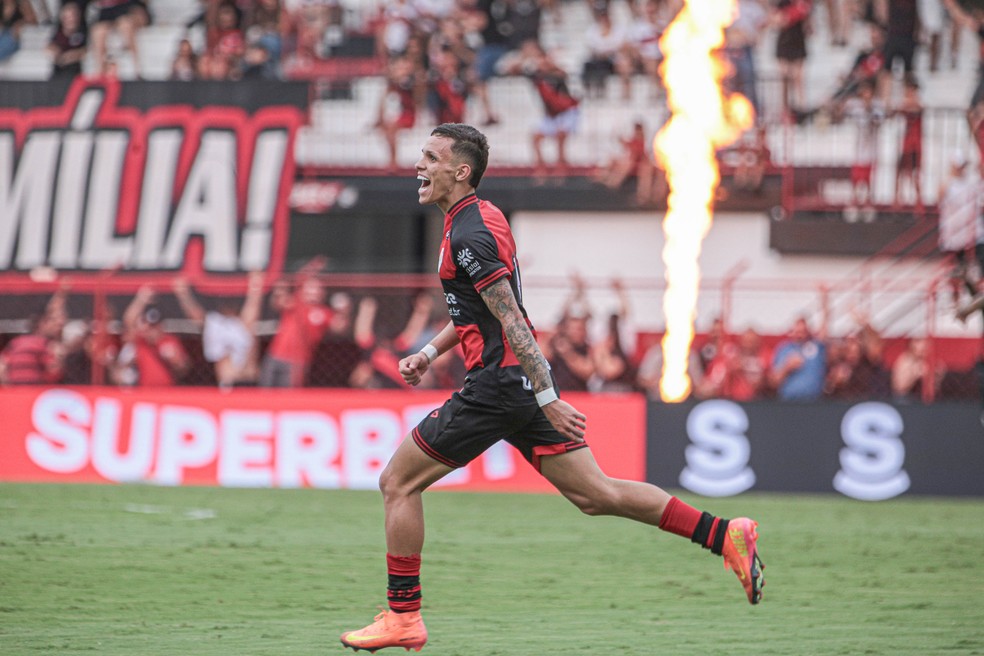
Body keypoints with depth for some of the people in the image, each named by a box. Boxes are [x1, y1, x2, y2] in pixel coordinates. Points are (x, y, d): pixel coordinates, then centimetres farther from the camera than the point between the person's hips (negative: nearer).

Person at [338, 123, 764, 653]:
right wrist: (430, 352, 22)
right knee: (596, 495, 7)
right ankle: (725, 536, 1)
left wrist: (548, 400, -24)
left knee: (398, 483, 0)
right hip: (523, 386, 10)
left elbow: (511, 320, -21)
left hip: (497, 385, -10)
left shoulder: (468, 236, -16)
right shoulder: (482, 217, 15)